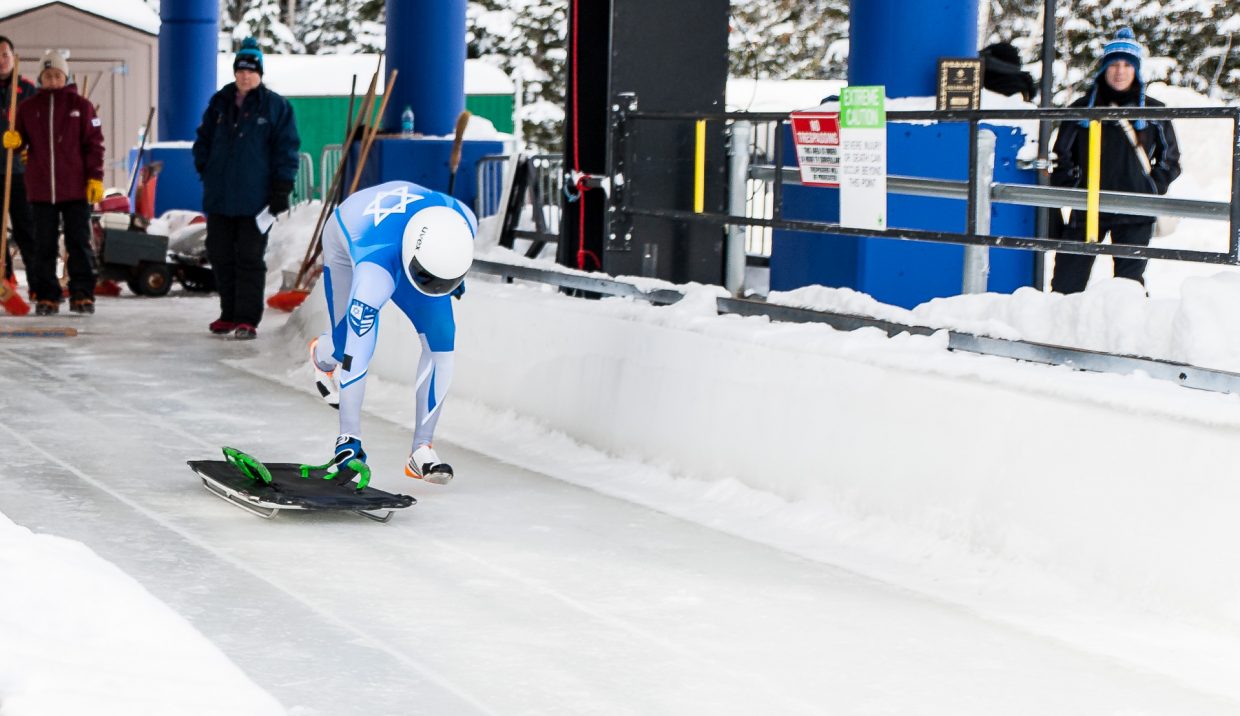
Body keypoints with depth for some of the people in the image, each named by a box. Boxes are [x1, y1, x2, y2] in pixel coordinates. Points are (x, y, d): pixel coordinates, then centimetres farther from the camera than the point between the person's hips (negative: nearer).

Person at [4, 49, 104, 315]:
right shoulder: (28, 107, 8)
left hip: (76, 188, -2)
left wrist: (95, 177, -6)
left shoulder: (80, 105, 2)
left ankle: (82, 295, 6)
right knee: (44, 245, 4)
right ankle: (46, 296, 10)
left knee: (79, 243, 1)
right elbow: (21, 139, 14)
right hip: (41, 189, 2)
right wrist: (13, 141, -11)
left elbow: (94, 143, 1)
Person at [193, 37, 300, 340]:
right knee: (220, 255, 9)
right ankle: (228, 315, 20)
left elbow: (286, 150, -4)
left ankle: (247, 319, 0)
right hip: (219, 197, 5)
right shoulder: (220, 102, 11)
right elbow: (203, 138, 21)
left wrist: (281, 190, -9)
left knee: (250, 258, -3)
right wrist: (204, 168, 7)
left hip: (254, 198, -5)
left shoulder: (276, 107, -2)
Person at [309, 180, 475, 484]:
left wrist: (451, 270, 12)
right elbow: (355, 358, -47)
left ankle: (422, 450, -4)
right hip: (348, 239, -3)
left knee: (440, 344, -13)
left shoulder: (465, 222, -37)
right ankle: (322, 356, 45)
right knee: (345, 347, 4)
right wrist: (350, 437, -47)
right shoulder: (375, 270, -49)